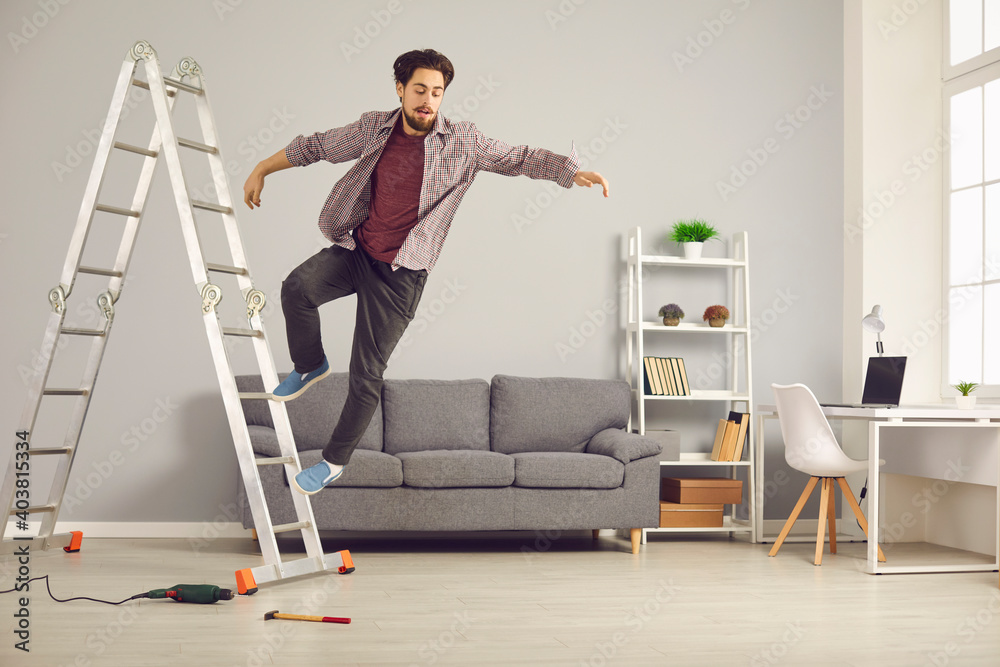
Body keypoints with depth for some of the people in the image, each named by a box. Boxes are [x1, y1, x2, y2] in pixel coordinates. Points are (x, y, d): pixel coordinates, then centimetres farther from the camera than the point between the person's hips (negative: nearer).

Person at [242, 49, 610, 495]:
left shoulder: (463, 142, -6)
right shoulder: (373, 129, 1)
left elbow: (520, 159, -3)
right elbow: (315, 147, 13)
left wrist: (574, 172, -17)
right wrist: (261, 170, 17)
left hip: (399, 273, -3)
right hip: (355, 250, 3)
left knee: (366, 375, -2)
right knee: (296, 288, -26)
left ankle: (335, 460, 18)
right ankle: (310, 366, 5)